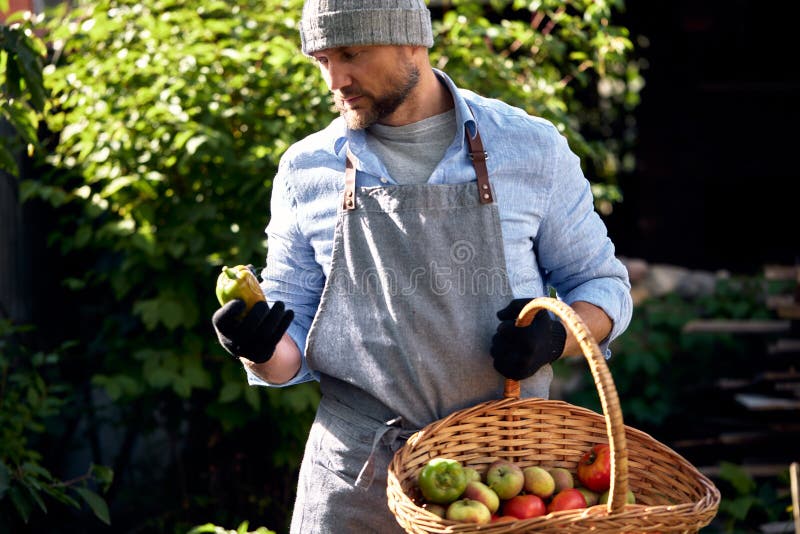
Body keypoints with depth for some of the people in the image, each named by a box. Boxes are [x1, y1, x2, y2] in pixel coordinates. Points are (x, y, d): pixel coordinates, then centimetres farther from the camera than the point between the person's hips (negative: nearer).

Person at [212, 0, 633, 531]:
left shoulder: (533, 148, -1)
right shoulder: (305, 170, 4)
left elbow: (603, 286, 8)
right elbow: (292, 345, 9)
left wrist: (556, 337, -14)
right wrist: (261, 350, -14)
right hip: (356, 473, 1)